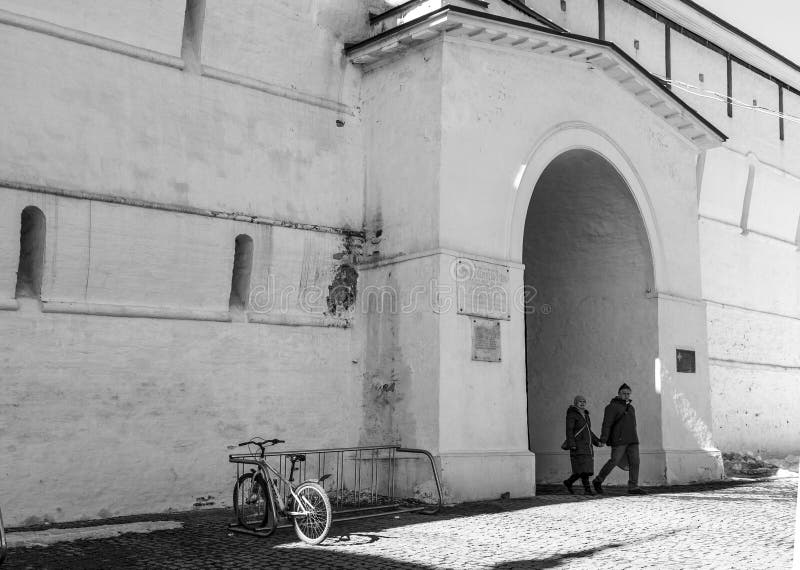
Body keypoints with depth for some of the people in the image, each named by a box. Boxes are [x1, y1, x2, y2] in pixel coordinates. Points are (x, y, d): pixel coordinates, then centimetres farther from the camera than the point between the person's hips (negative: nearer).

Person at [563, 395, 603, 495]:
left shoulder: (585, 415, 19)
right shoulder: (572, 415, -6)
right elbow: (569, 431, -13)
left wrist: (597, 442, 16)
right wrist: (572, 445, -21)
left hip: (587, 446, 8)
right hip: (578, 446, -8)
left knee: (586, 469, 5)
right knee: (584, 468, -15)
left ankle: (568, 482, 18)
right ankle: (587, 489, -12)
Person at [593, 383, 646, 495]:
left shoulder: (630, 408, 18)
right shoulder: (612, 407, -4)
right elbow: (607, 424, -12)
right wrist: (603, 439, -20)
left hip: (632, 440, 7)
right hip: (619, 439, -7)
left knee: (635, 462, -5)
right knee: (614, 461, -7)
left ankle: (633, 487, -5)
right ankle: (598, 481, 9)